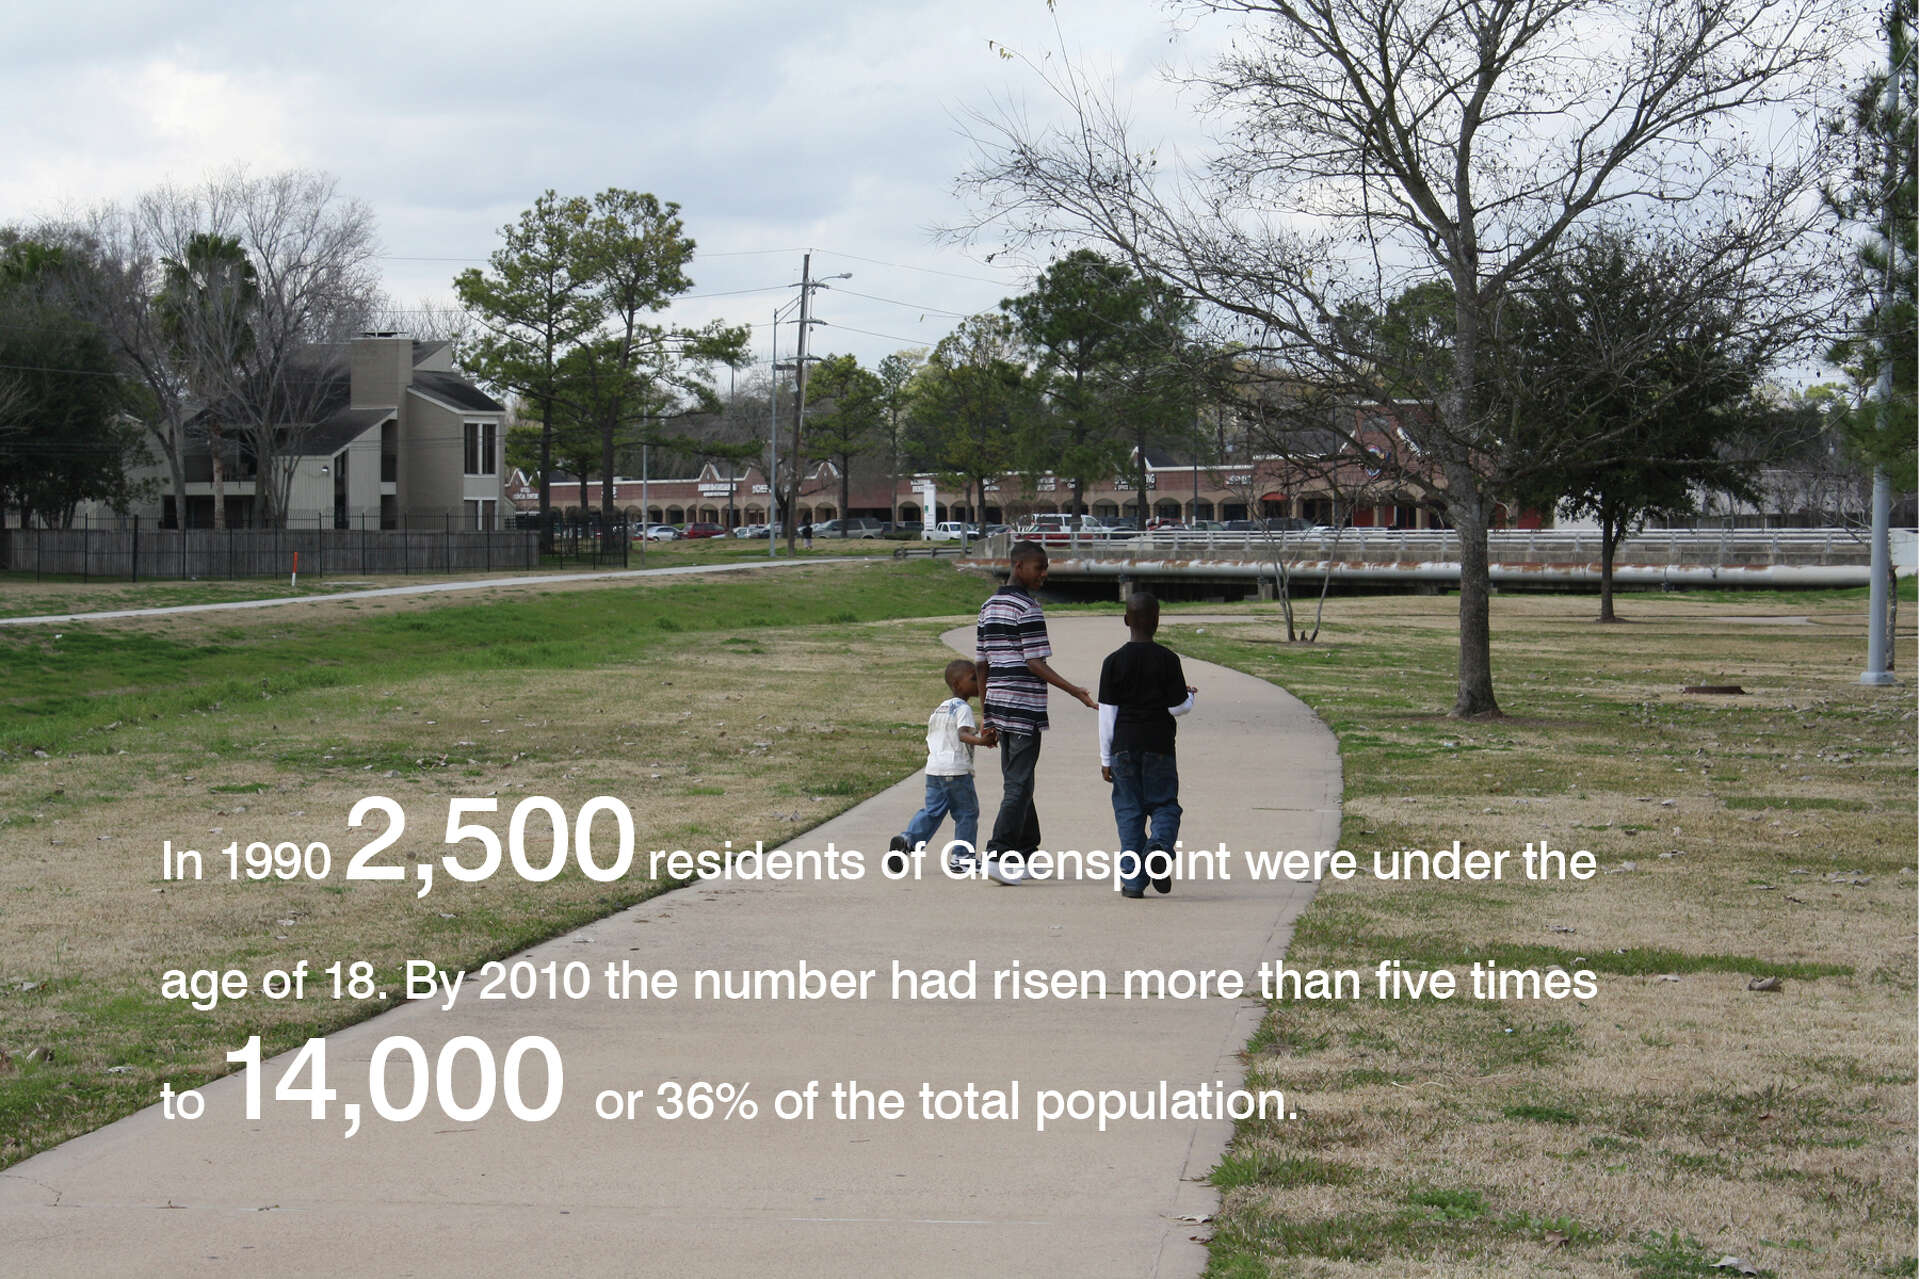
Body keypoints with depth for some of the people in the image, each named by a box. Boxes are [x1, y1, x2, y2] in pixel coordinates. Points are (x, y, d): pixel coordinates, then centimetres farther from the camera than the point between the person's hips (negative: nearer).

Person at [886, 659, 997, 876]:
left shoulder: (937, 710, 20)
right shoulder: (963, 708, -6)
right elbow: (963, 734, -26)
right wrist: (980, 740, -44)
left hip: (933, 769, 7)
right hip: (957, 770, -7)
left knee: (931, 811, 9)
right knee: (967, 813, 4)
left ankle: (908, 839, -11)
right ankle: (961, 856, 3)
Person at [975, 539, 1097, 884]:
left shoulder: (989, 607, 13)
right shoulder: (1028, 609, -12)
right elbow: (1035, 664, -16)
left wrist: (986, 712, 19)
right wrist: (1074, 691, -15)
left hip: (998, 703, 8)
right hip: (1025, 707, -8)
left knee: (1016, 781, 15)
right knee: (1019, 785, -6)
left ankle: (1025, 855, 21)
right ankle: (999, 855, -11)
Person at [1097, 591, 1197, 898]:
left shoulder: (1114, 662, -1)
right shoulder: (1168, 659, -4)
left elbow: (1107, 714, -1)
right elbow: (1178, 707, -5)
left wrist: (1106, 758, 4)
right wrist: (1190, 696, 19)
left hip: (1124, 746, 1)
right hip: (1158, 746, -1)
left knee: (1129, 810, 6)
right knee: (1165, 804, 8)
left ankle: (1132, 879, 2)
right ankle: (1160, 847, -23)